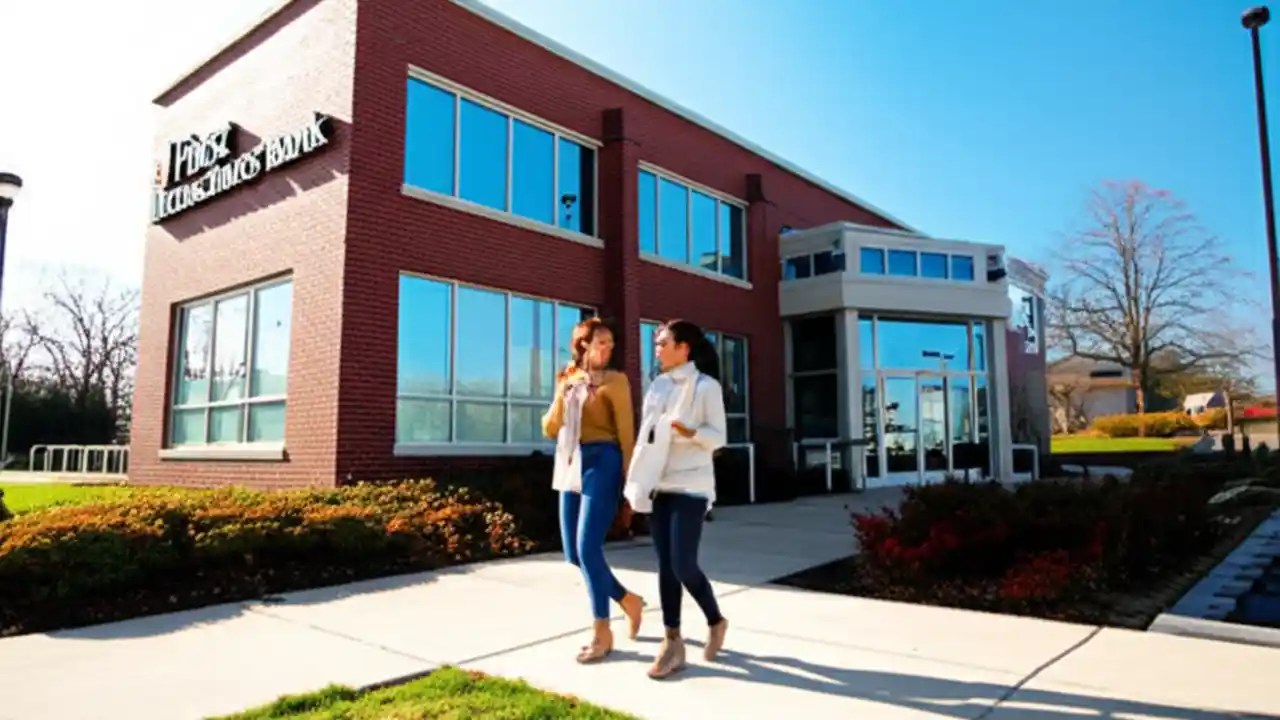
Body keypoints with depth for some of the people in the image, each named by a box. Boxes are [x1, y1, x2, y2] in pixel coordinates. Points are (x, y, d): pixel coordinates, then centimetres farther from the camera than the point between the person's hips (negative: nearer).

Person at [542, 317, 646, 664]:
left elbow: (626, 434, -5)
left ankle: (602, 632, 4)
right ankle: (628, 600, 27)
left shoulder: (615, 380, -1)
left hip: (601, 464, -6)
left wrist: (629, 481, -10)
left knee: (588, 549, -11)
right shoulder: (566, 380, 15)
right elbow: (550, 429, 12)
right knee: (573, 553, 8)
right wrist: (562, 396, -5)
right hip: (570, 467, 7)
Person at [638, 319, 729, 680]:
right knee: (665, 565, 5)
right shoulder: (657, 386, 11)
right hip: (658, 486, 6)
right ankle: (672, 642, 14)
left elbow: (718, 437, -6)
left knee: (683, 565, -7)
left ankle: (715, 621, 21)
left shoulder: (706, 386, -5)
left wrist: (691, 432, -25)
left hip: (691, 487, -5)